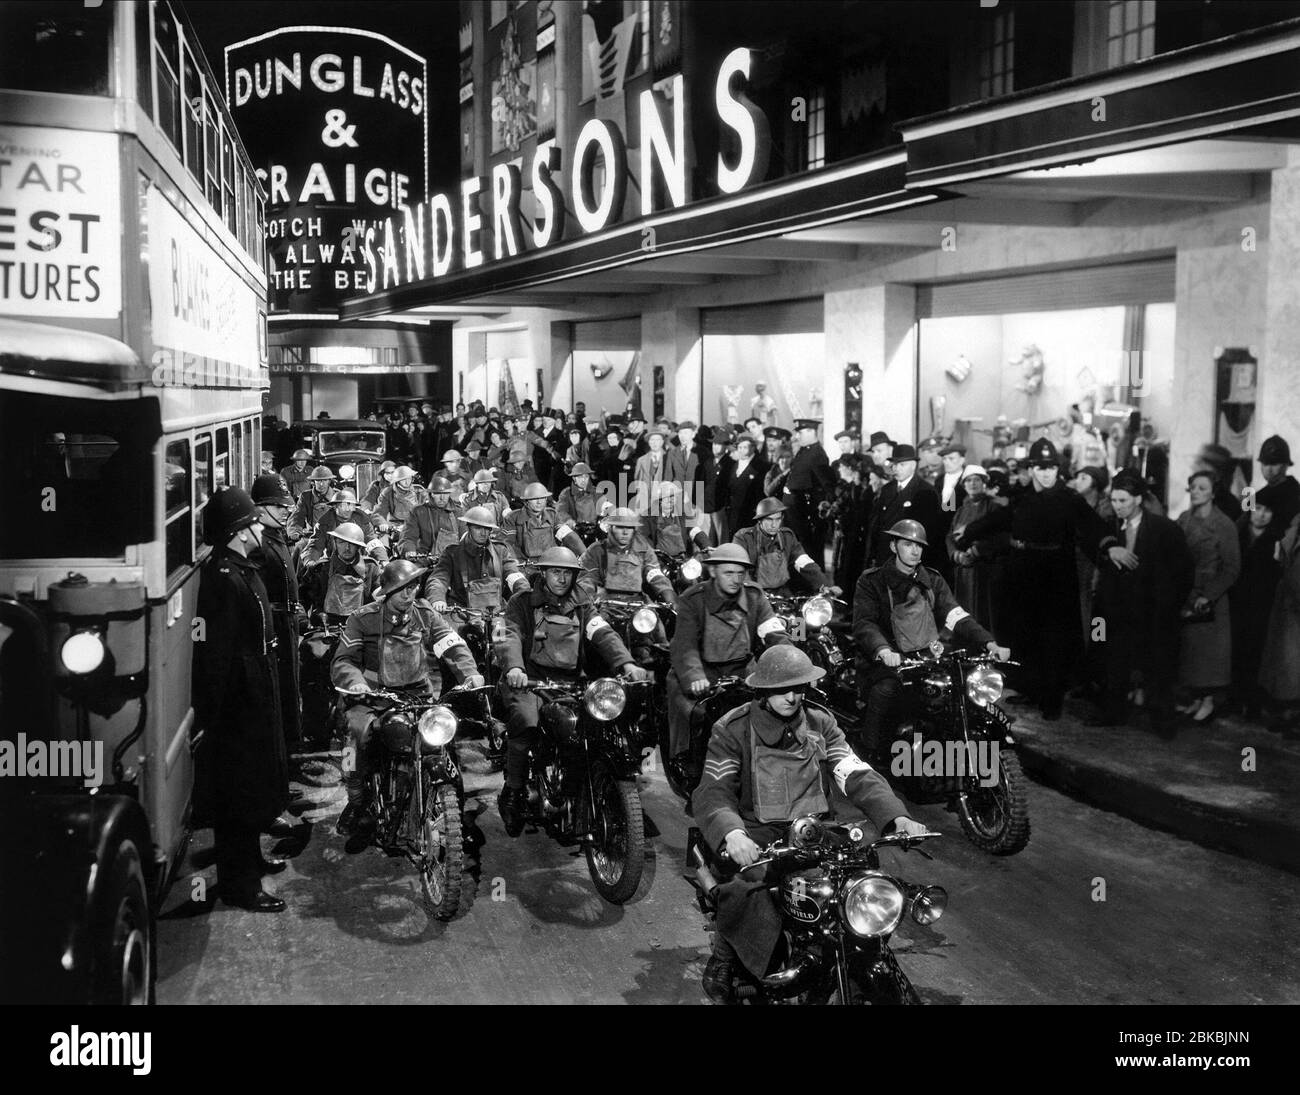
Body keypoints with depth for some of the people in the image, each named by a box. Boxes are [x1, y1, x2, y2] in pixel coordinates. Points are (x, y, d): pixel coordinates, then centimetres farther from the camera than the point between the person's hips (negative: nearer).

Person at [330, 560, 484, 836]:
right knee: (359, 729, -32)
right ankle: (356, 800, -13)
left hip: (418, 694, 2)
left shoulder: (425, 614, 10)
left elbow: (453, 645, 2)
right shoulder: (362, 619, 1)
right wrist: (355, 681, -27)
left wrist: (470, 673, -18)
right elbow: (343, 660, -4)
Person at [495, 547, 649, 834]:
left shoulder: (582, 607, 21)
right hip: (529, 678, -4)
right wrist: (513, 667, -30)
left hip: (569, 680, 4)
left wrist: (625, 663, -17)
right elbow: (510, 636, -7)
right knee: (525, 721, -34)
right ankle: (513, 792, -17)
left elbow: (604, 634, 4)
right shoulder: (522, 602, 10)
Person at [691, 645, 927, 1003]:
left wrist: (897, 816, -16)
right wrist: (731, 833, -34)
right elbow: (712, 792, -11)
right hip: (759, 835, -4)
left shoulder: (821, 723, 11)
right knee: (740, 893, -34)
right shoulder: (733, 729, -1)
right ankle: (722, 961, -5)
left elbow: (856, 774, 1)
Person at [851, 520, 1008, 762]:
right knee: (886, 690, -37)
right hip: (887, 661, -4)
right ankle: (870, 756, -22)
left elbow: (956, 615, 3)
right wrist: (883, 650, -36)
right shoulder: (872, 581, 2)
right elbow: (864, 623, -14)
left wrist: (989, 642, -15)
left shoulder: (933, 580, 16)